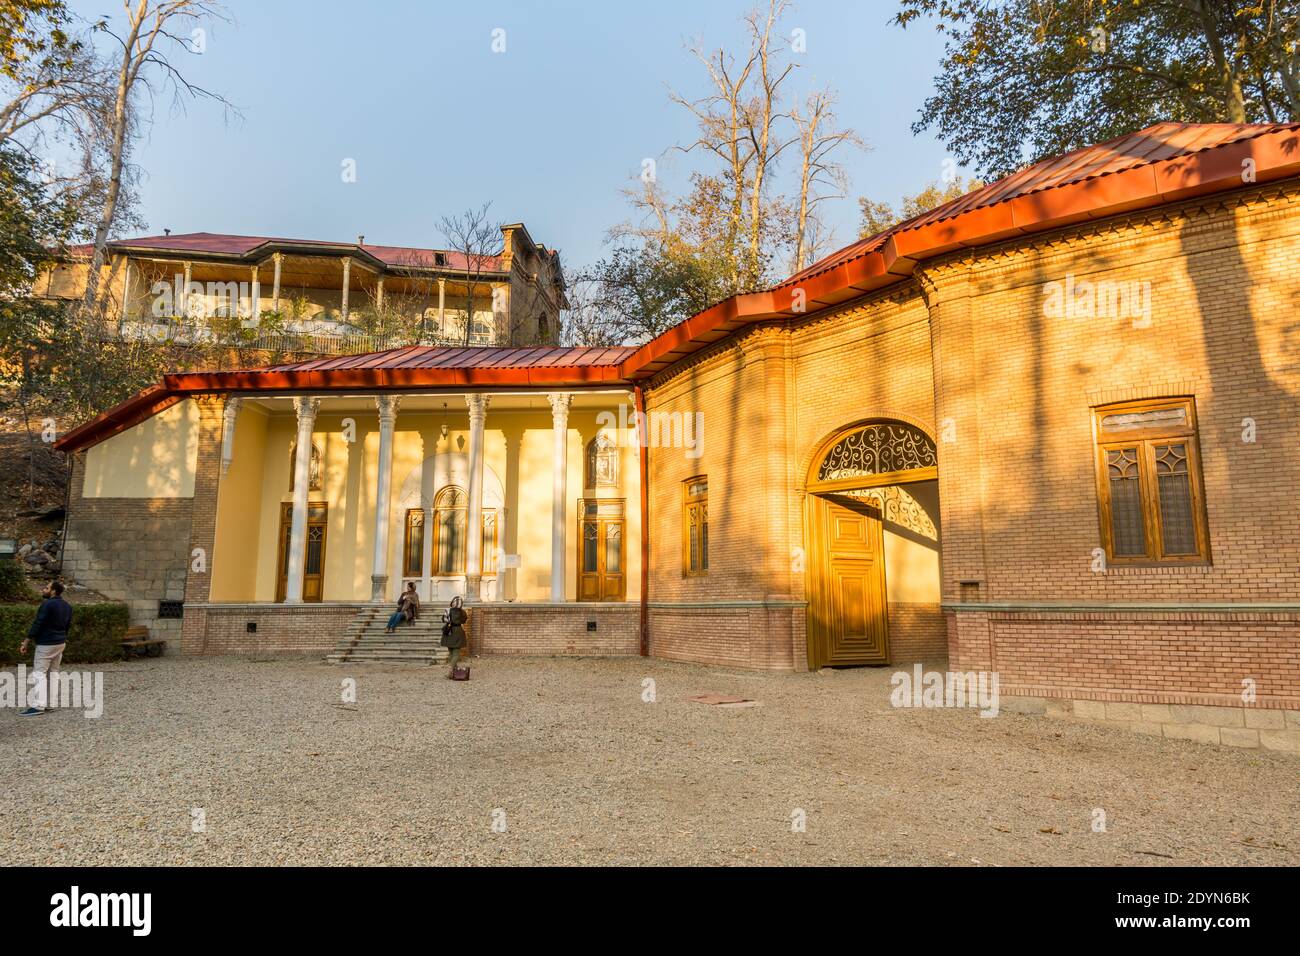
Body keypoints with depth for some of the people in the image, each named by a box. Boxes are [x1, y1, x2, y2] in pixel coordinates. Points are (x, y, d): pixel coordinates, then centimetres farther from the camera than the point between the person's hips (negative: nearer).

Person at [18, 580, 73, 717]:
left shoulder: (47, 604, -15)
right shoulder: (67, 606, 10)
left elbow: (37, 624, -18)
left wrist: (25, 642, -14)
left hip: (46, 644, -8)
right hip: (61, 643, 8)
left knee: (39, 673, -6)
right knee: (53, 671, 13)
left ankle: (38, 706, -11)